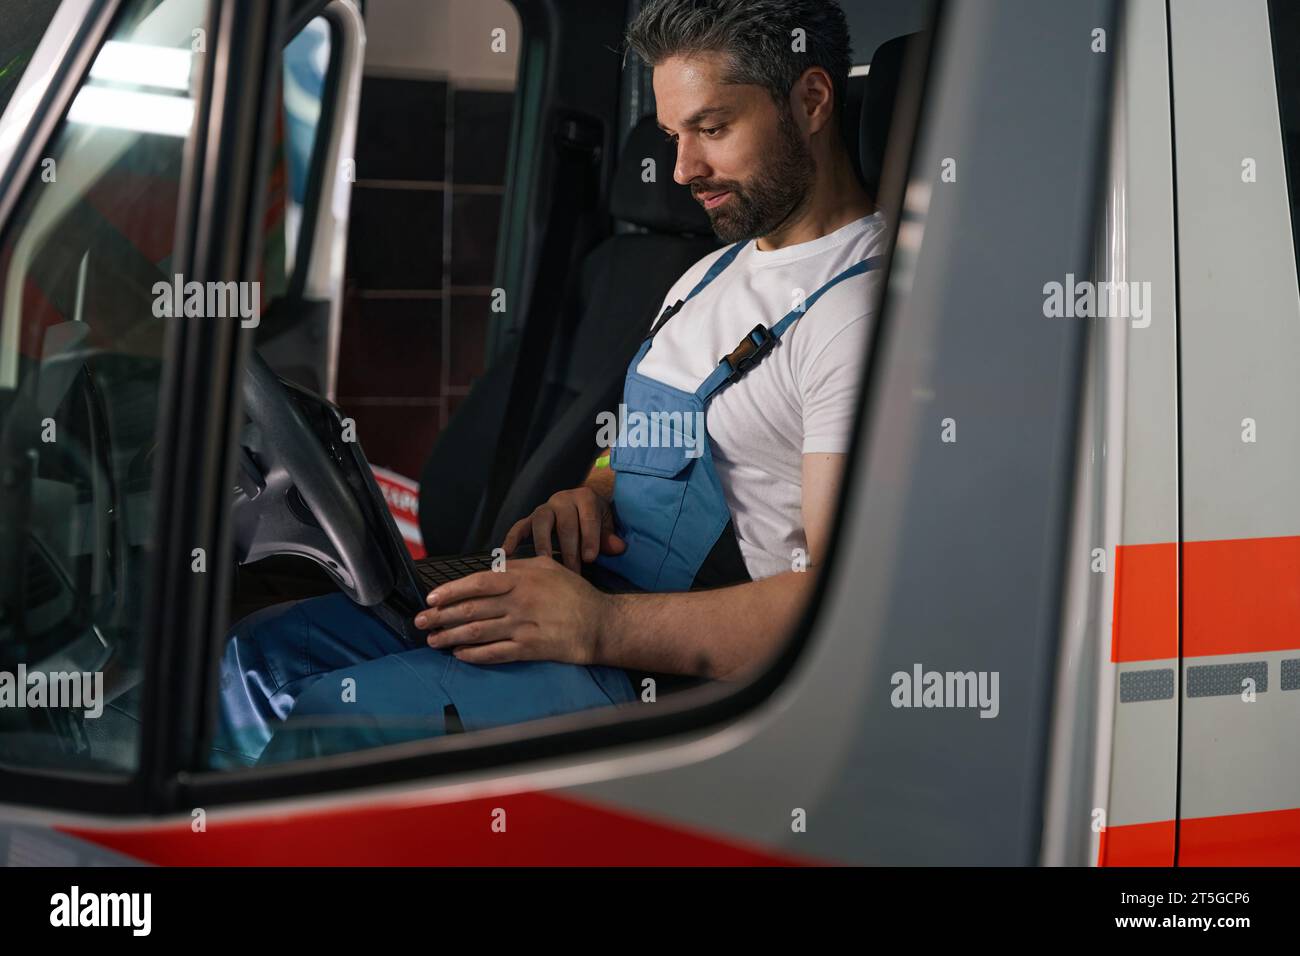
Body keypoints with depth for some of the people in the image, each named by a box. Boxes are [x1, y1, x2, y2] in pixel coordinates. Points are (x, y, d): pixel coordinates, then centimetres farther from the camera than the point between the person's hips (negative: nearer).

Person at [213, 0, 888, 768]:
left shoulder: (863, 307, -13)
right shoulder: (709, 277, 20)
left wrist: (601, 627, -26)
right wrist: (586, 498, 4)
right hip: (590, 603, 9)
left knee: (307, 727, -21)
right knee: (258, 654, -3)